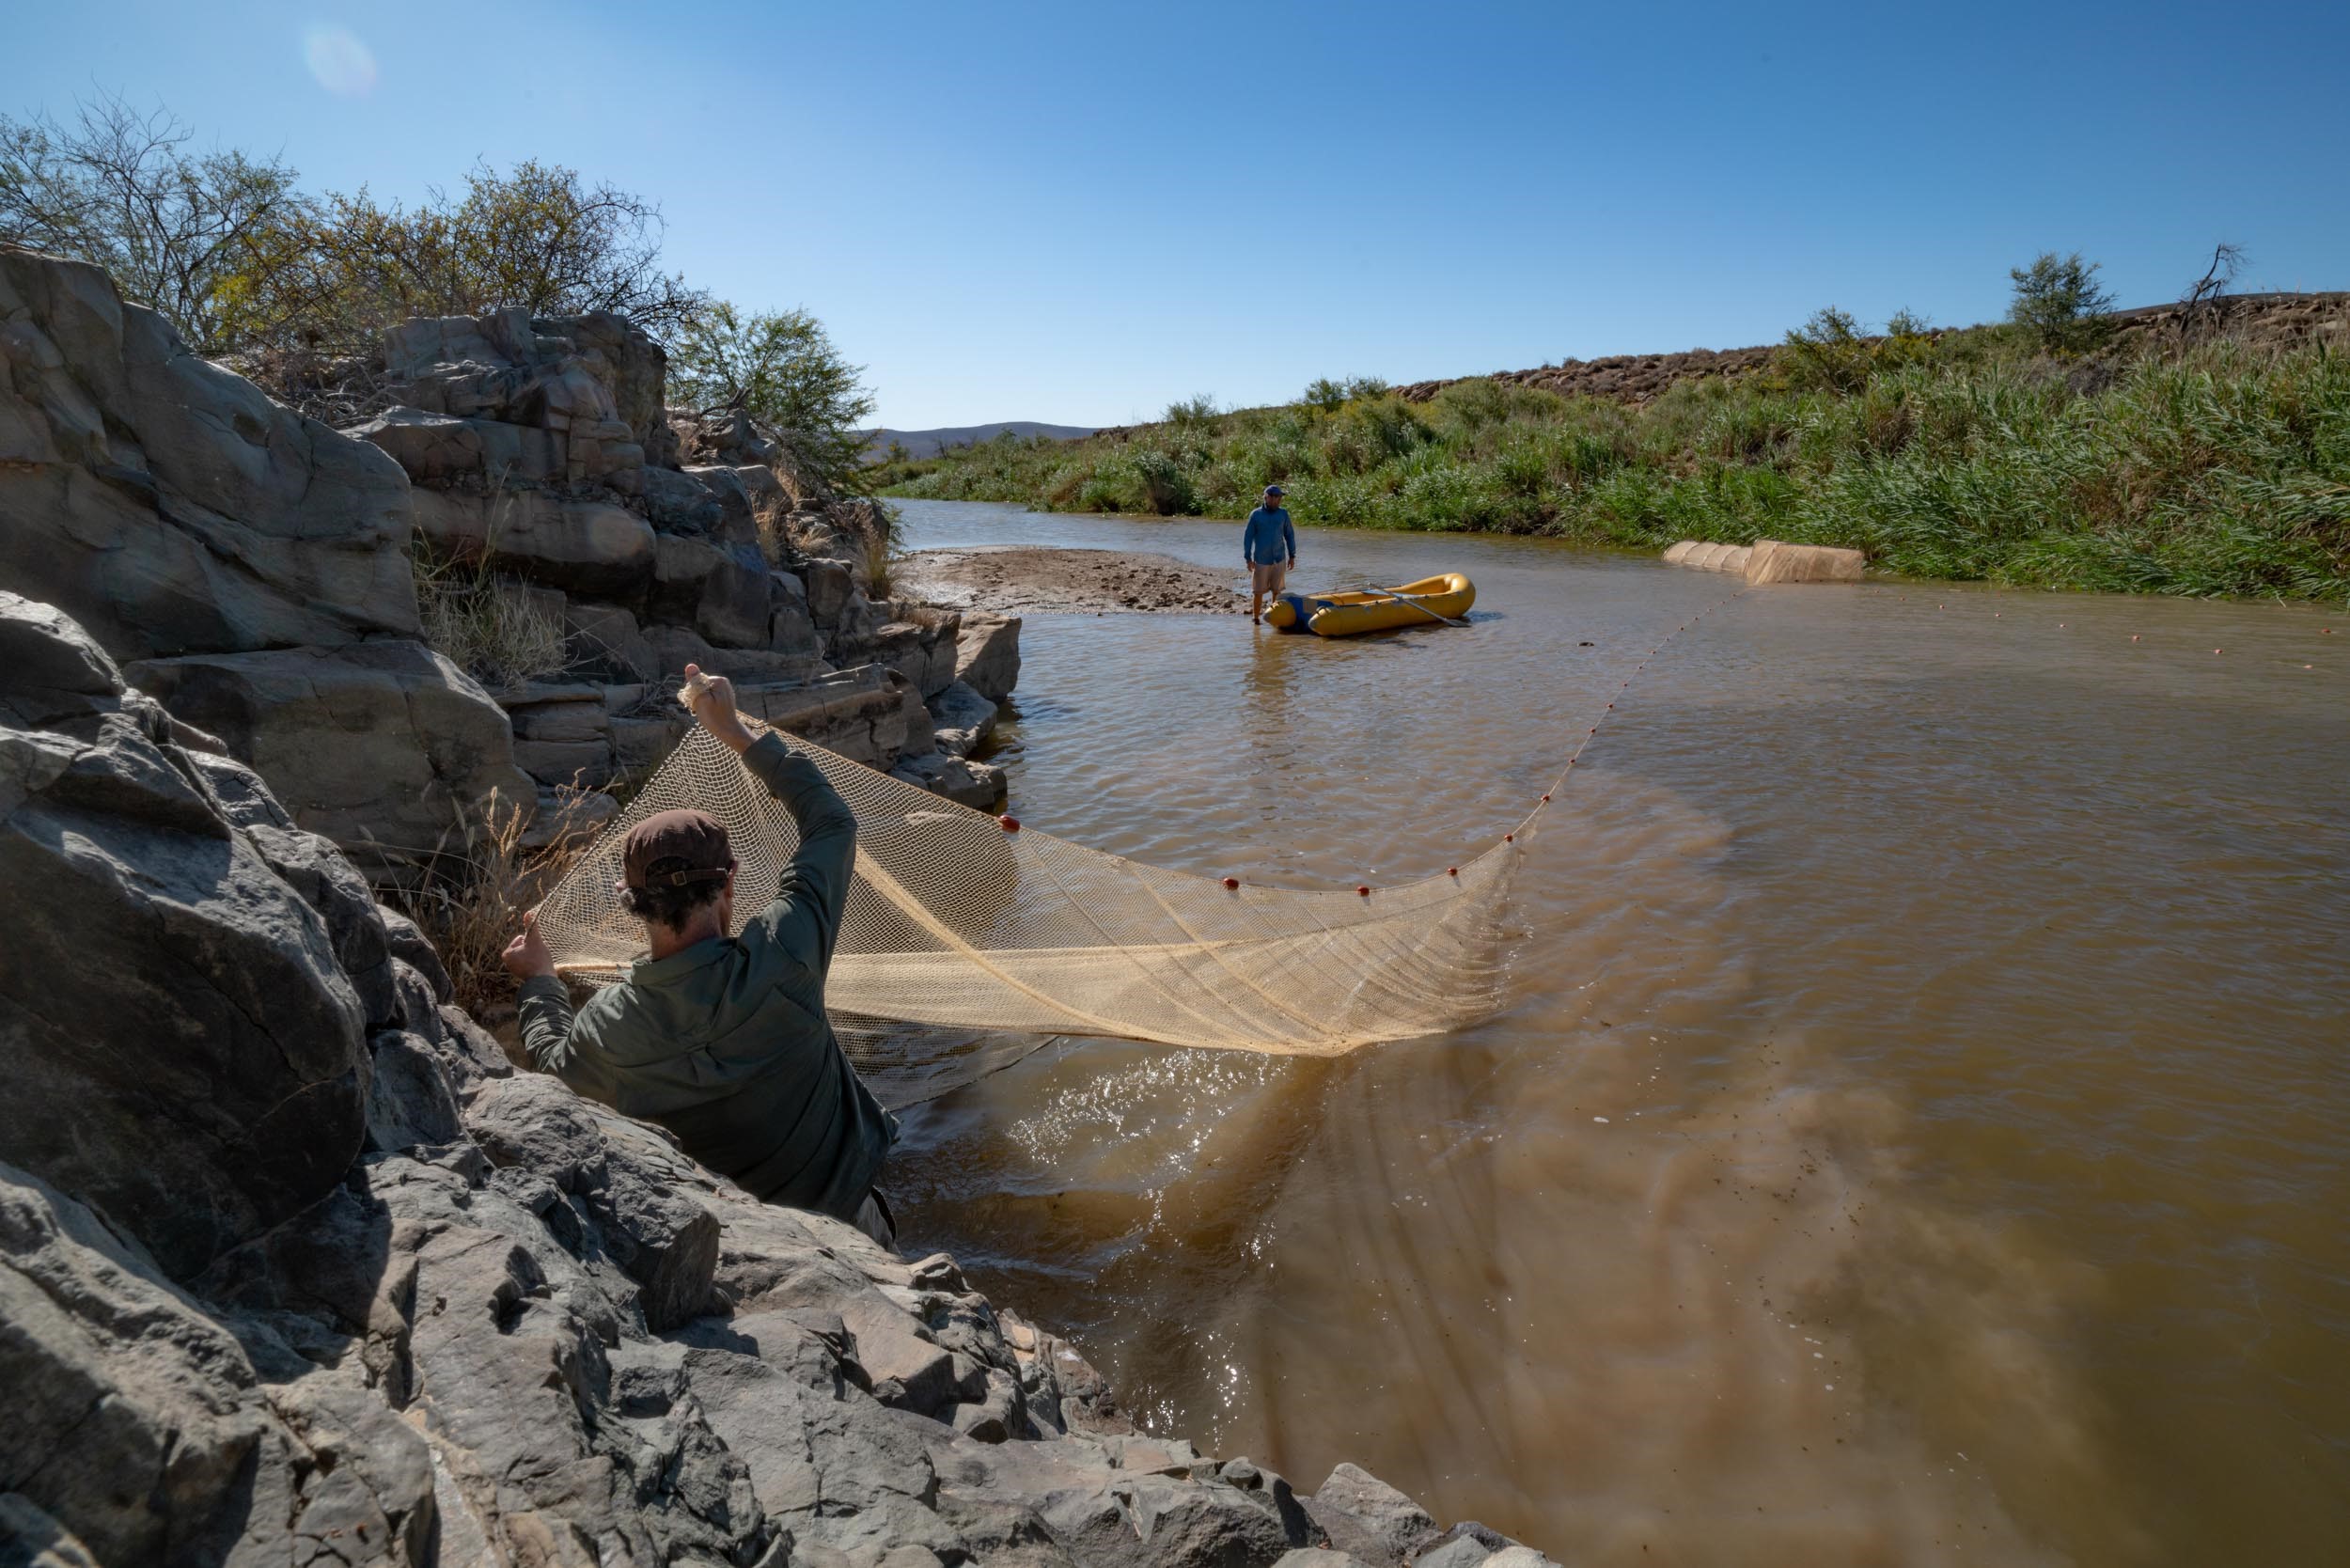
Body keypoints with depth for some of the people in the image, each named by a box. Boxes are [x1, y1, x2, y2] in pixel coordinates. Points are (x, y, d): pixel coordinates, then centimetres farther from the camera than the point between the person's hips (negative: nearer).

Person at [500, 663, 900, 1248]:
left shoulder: (610, 1023, -20)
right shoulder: (780, 958, -26)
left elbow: (554, 1058, 8)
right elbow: (833, 822, -11)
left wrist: (538, 978, 25)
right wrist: (735, 732, -3)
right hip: (840, 1216, -1)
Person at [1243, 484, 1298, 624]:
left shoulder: (1283, 514, 3)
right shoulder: (1256, 515, -4)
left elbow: (1289, 535, 10)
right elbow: (1248, 537, -1)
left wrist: (1292, 556, 8)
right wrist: (1248, 558, -6)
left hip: (1279, 559, 2)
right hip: (1261, 560, -2)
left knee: (1277, 590, 5)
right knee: (1258, 591, 0)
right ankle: (1255, 617, 11)